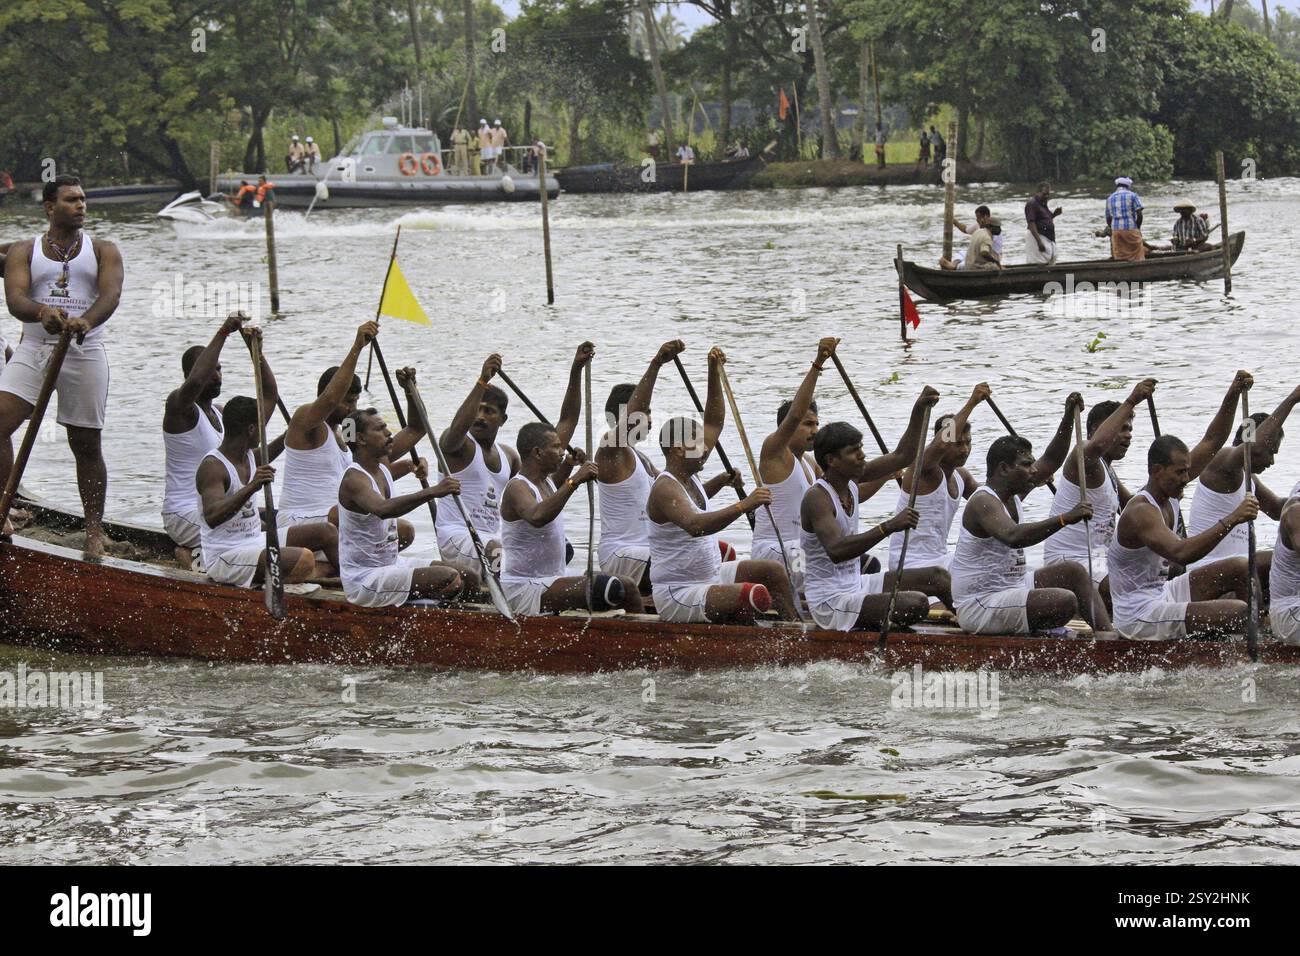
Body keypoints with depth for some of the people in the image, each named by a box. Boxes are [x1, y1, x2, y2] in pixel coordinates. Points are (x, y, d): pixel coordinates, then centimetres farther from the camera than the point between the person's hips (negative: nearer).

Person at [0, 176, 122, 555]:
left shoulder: (102, 250, 8)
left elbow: (110, 294, -10)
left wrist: (86, 321, -33)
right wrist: (42, 313, -33)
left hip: (84, 352, 0)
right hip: (33, 349, 1)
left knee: (86, 443, 3)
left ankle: (94, 531, 12)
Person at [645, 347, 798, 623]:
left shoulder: (689, 473, 8)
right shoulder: (665, 489, -22)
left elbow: (714, 422, 16)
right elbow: (694, 525, -42)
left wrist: (715, 373, 5)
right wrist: (743, 506, -50)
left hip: (710, 575, 11)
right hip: (678, 595, -11)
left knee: (773, 571, 9)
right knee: (757, 595, -28)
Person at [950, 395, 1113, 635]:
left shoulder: (1012, 495, 10)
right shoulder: (983, 502, -21)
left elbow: (1050, 461, 18)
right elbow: (1012, 536, -41)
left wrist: (1068, 419, 7)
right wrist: (1064, 519, -47)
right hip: (981, 605, -11)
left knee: (1074, 571, 8)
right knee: (1066, 601, -24)